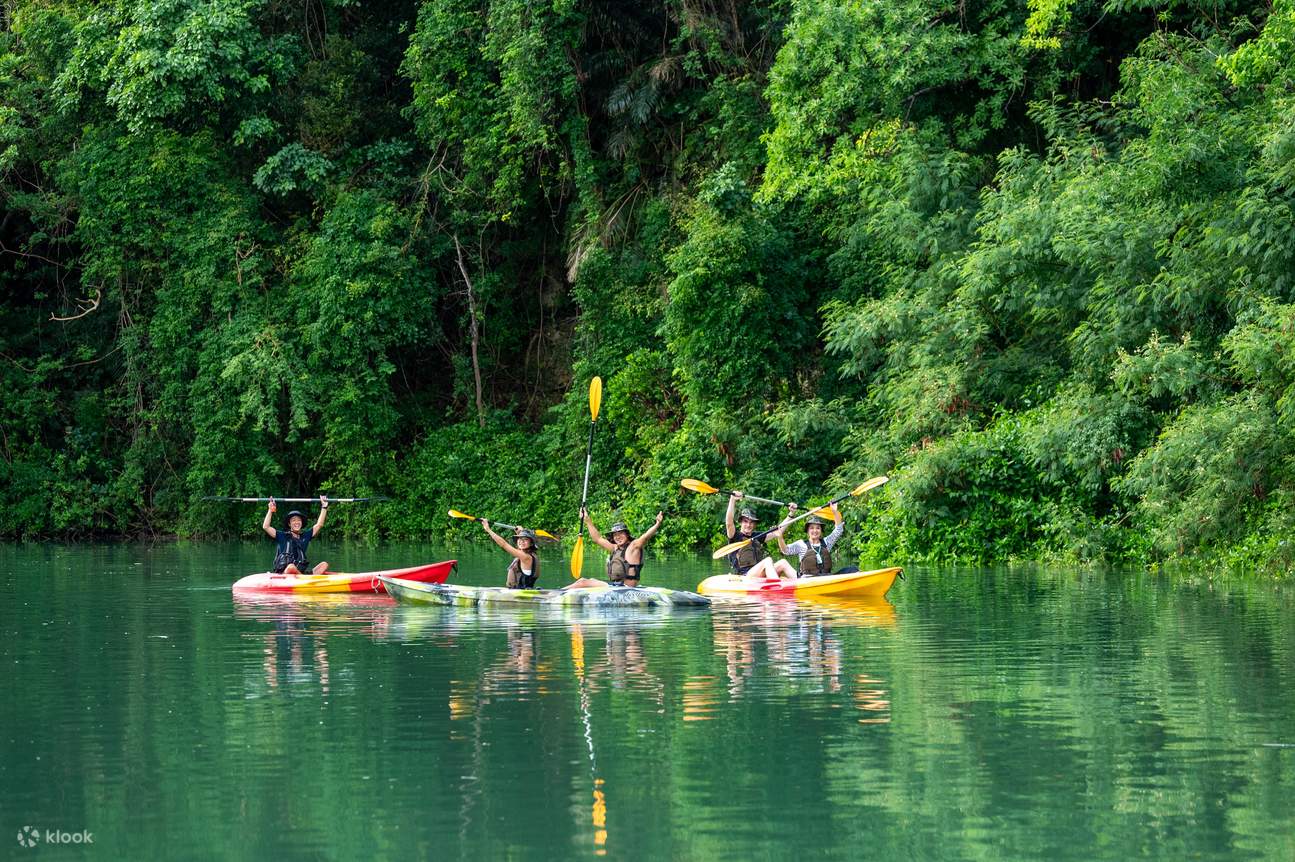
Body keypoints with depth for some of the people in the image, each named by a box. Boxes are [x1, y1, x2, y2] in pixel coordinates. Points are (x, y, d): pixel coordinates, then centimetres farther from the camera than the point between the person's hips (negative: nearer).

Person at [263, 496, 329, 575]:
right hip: (282, 573, -4)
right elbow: (266, 527, 0)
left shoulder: (305, 536, 18)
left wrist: (324, 507, 15)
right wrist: (270, 511, -4)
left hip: (301, 571, 4)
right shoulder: (282, 536, 9)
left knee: (324, 565, -16)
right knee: (291, 567, -40)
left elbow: (319, 525, 20)